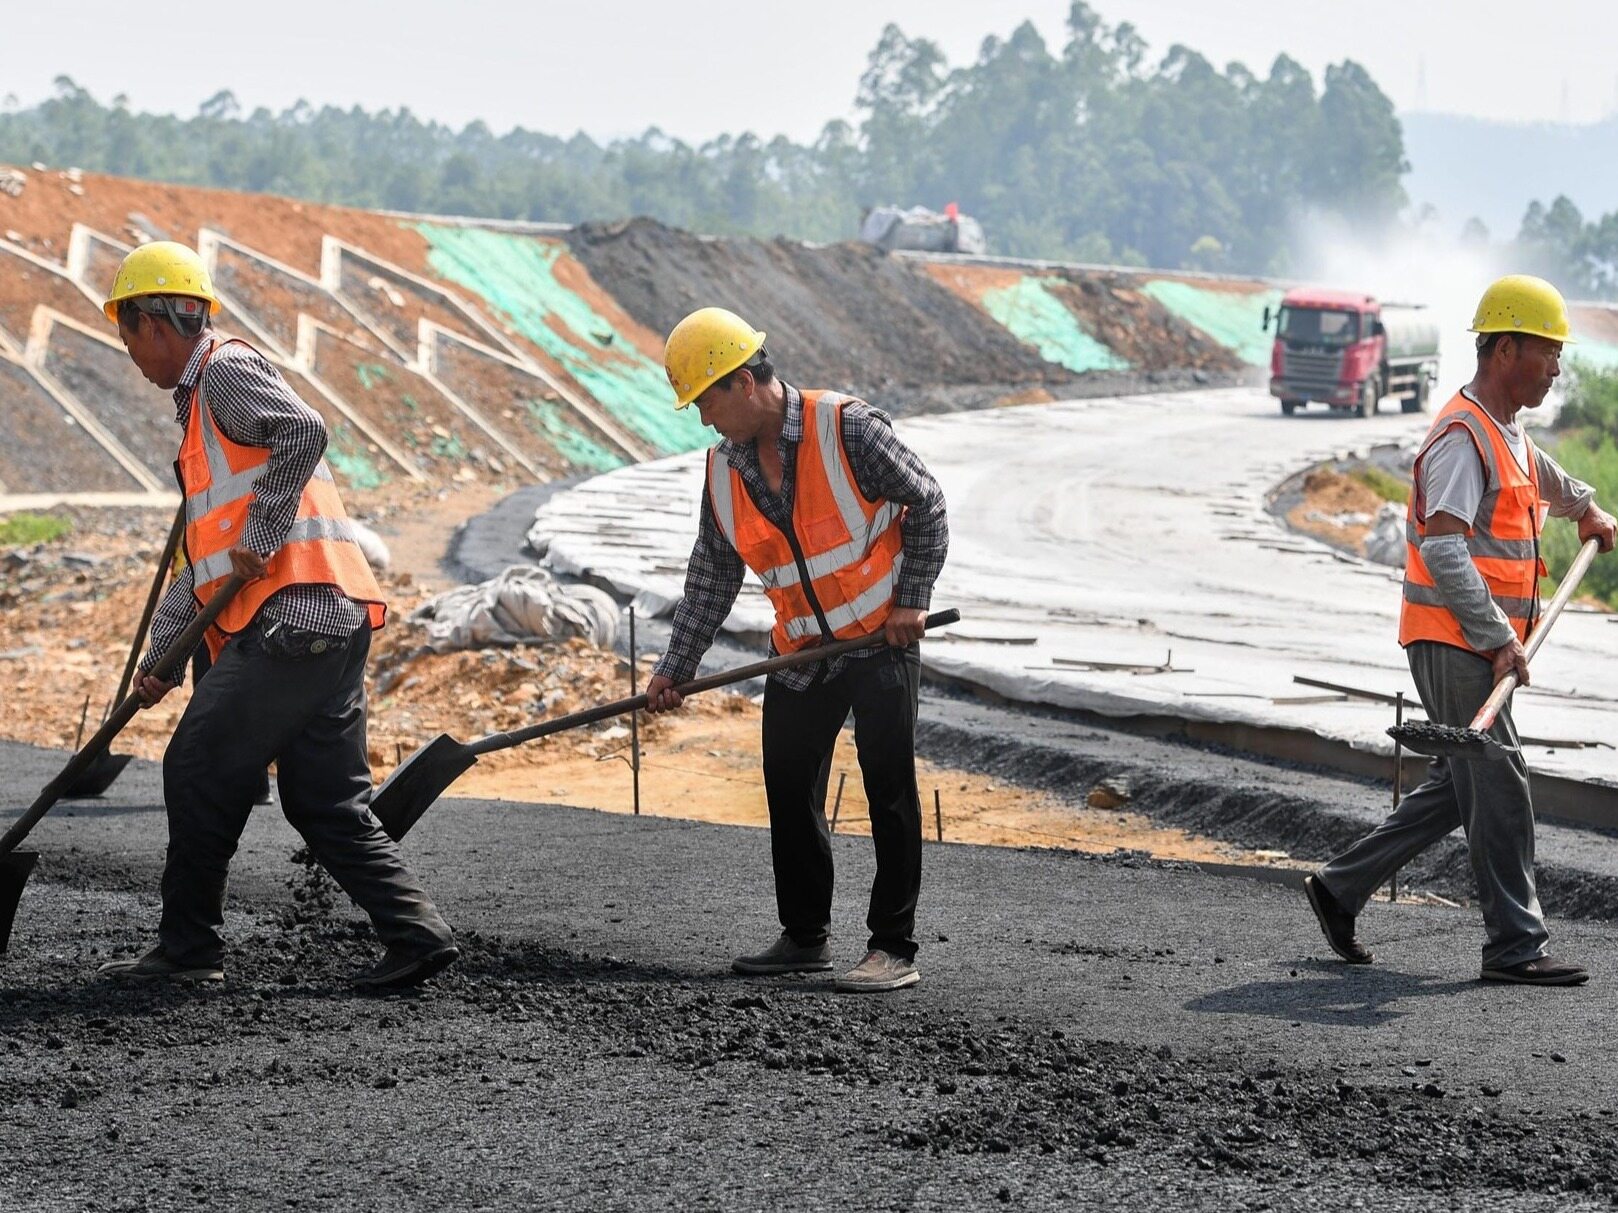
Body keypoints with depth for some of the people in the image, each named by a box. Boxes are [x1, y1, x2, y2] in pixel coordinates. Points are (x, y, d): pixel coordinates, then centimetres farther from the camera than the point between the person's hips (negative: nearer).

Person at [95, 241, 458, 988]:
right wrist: (161, 656, 21)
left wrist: (262, 537, -19)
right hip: (328, 623, 10)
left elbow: (304, 431, -24)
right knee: (327, 800, 8)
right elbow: (201, 559, 27)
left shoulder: (227, 372, -3)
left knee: (198, 773, -3)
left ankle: (187, 948, 3)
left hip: (293, 615, -10)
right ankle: (415, 934, 3)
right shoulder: (199, 403, 27)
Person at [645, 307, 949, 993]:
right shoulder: (724, 471, 3)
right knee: (790, 794, 8)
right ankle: (805, 939, 20)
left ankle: (894, 949, -3)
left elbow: (926, 504, -7)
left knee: (889, 791, -6)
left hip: (881, 640, -6)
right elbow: (710, 579, 9)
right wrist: (674, 671, 6)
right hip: (800, 653, 6)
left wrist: (912, 600, -12)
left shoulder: (847, 430, -16)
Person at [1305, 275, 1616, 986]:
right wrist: (1498, 637, -29)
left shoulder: (1508, 431, 16)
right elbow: (1443, 547, -25)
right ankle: (1515, 945, -7)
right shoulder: (1462, 434, -16)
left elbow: (1537, 472, 43)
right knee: (1497, 785, -10)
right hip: (1453, 641, -10)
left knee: (1462, 785, 12)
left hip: (1480, 642, 10)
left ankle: (1342, 887, 20)